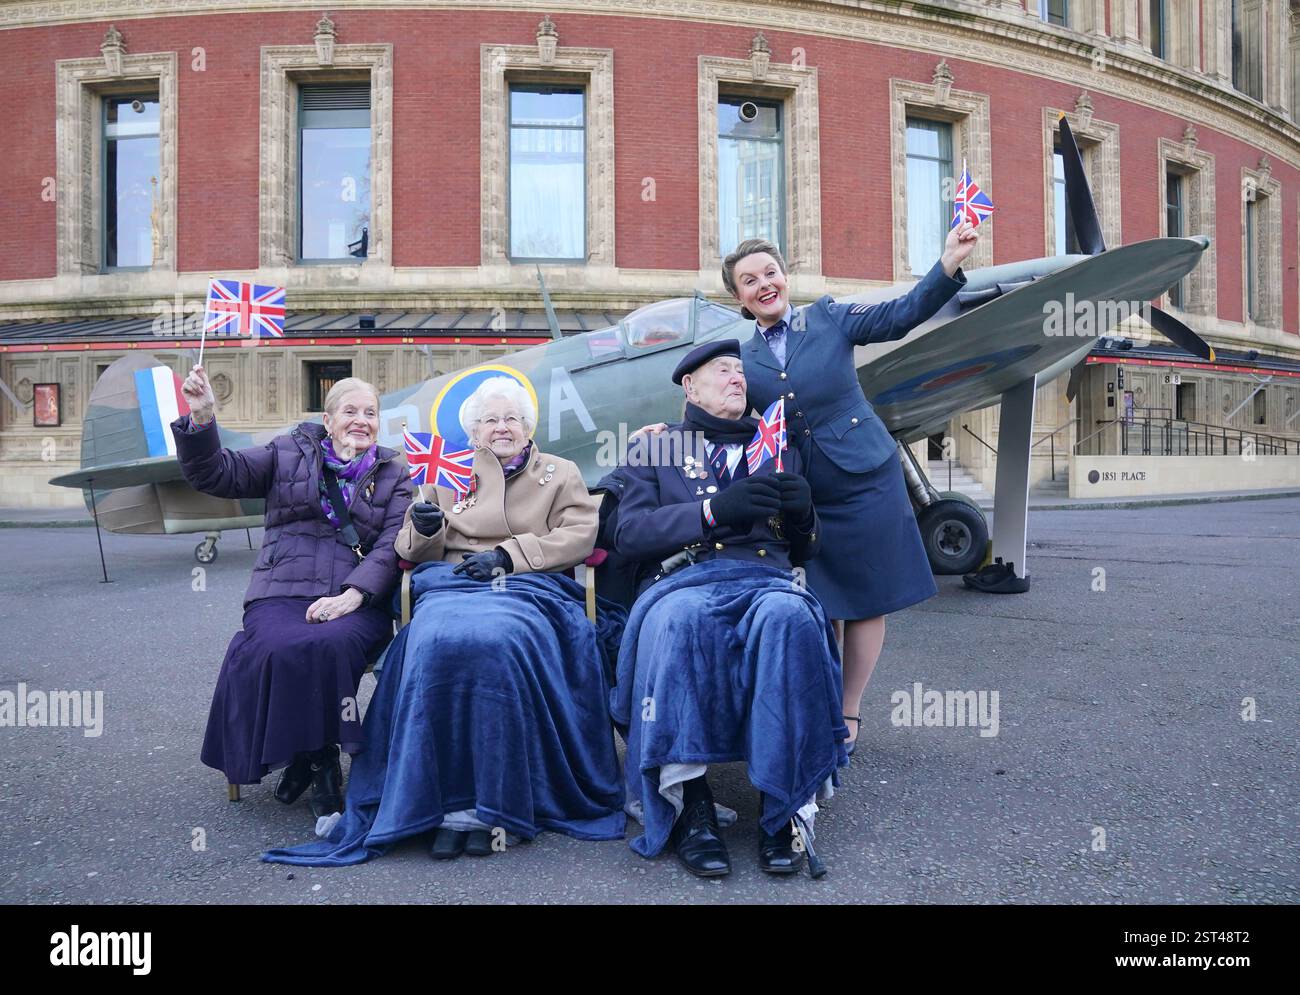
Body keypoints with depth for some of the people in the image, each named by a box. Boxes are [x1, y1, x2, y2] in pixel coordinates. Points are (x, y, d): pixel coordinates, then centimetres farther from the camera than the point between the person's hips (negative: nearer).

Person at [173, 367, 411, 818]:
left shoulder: (393, 475, 16)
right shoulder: (288, 454, 18)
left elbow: (392, 546, 2)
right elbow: (215, 474, 11)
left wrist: (353, 595, -15)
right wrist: (201, 417, -7)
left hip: (354, 600, 0)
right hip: (282, 595, 1)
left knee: (328, 645, -35)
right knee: (279, 649, -33)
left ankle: (314, 754, -12)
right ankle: (317, 762, -10)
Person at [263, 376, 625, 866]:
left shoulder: (561, 474, 20)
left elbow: (579, 536, 4)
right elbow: (412, 551, 23)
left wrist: (507, 554, -7)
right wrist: (423, 531, -2)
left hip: (529, 588, -2)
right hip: (451, 586, 2)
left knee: (494, 643, -37)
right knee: (438, 645, -34)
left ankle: (489, 805, -27)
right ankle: (446, 802, -27)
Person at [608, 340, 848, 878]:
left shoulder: (776, 450, 27)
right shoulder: (654, 448, 19)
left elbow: (805, 550, 26)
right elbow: (628, 533, 3)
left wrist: (802, 515, 0)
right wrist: (713, 511, -12)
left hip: (768, 579, 2)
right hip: (685, 577, -1)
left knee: (788, 615, -35)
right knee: (677, 618, -38)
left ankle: (785, 802, -30)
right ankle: (689, 801, -32)